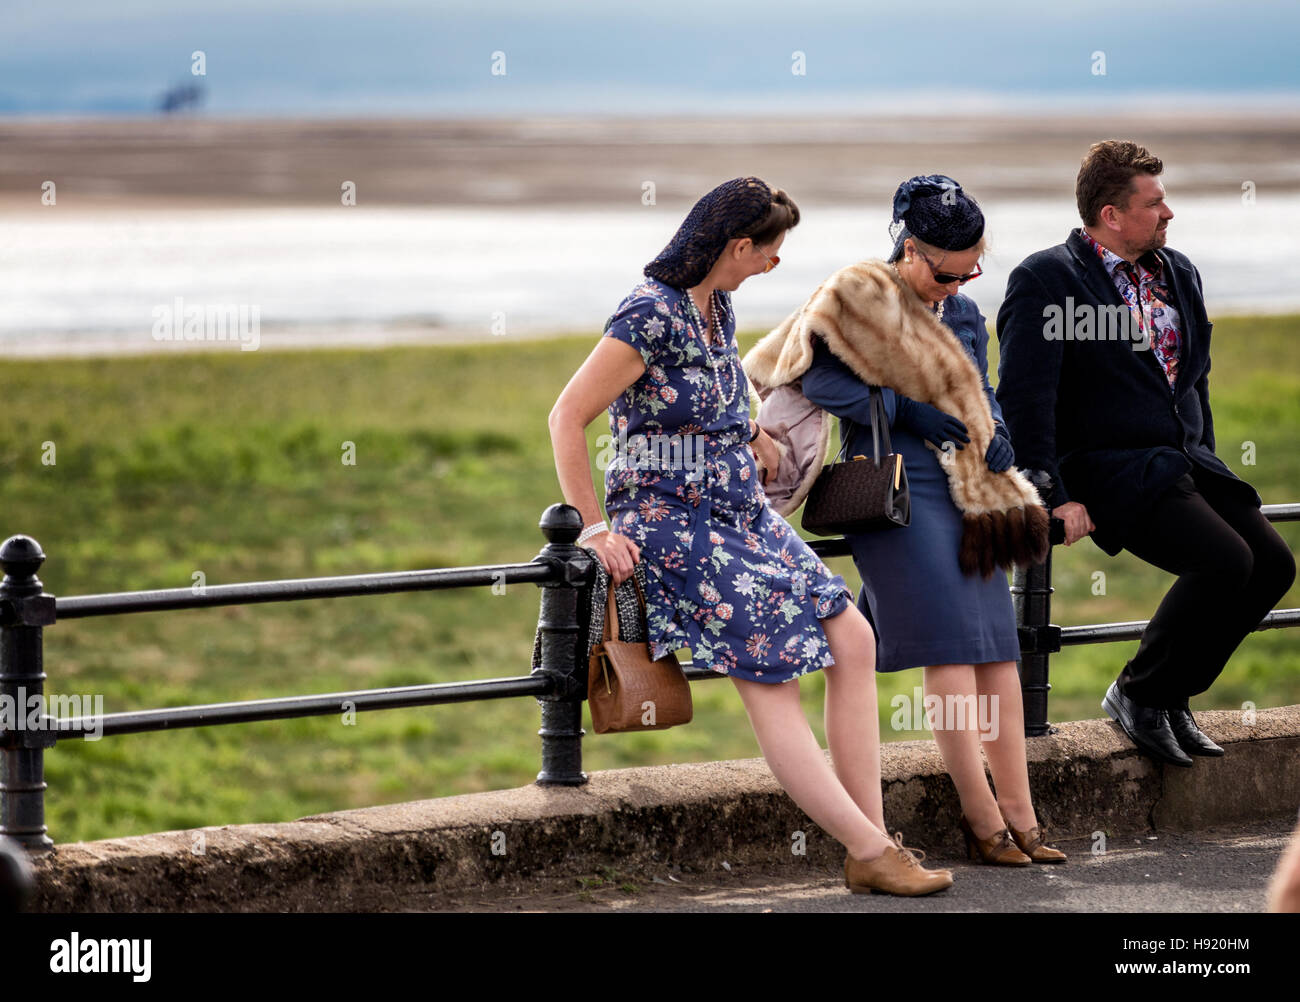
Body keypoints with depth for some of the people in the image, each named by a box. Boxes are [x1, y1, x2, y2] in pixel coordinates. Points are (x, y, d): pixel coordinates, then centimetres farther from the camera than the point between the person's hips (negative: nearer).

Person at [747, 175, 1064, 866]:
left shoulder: (962, 312, 17)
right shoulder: (860, 299, -5)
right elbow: (816, 375, -18)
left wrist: (996, 438, 1)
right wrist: (908, 410, -18)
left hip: (965, 488, 7)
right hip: (899, 488, -7)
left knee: (998, 646, 1)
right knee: (951, 648, -12)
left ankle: (1019, 814, 2)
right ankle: (983, 821, -10)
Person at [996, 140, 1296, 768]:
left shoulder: (1178, 273, 15)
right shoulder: (1044, 279, -10)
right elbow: (1024, 398, -15)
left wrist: (1205, 472, 18)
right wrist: (1054, 498, -19)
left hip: (1183, 460, 8)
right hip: (1109, 468, -8)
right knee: (1225, 560, -25)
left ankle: (1171, 695, 8)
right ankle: (1136, 694, -6)